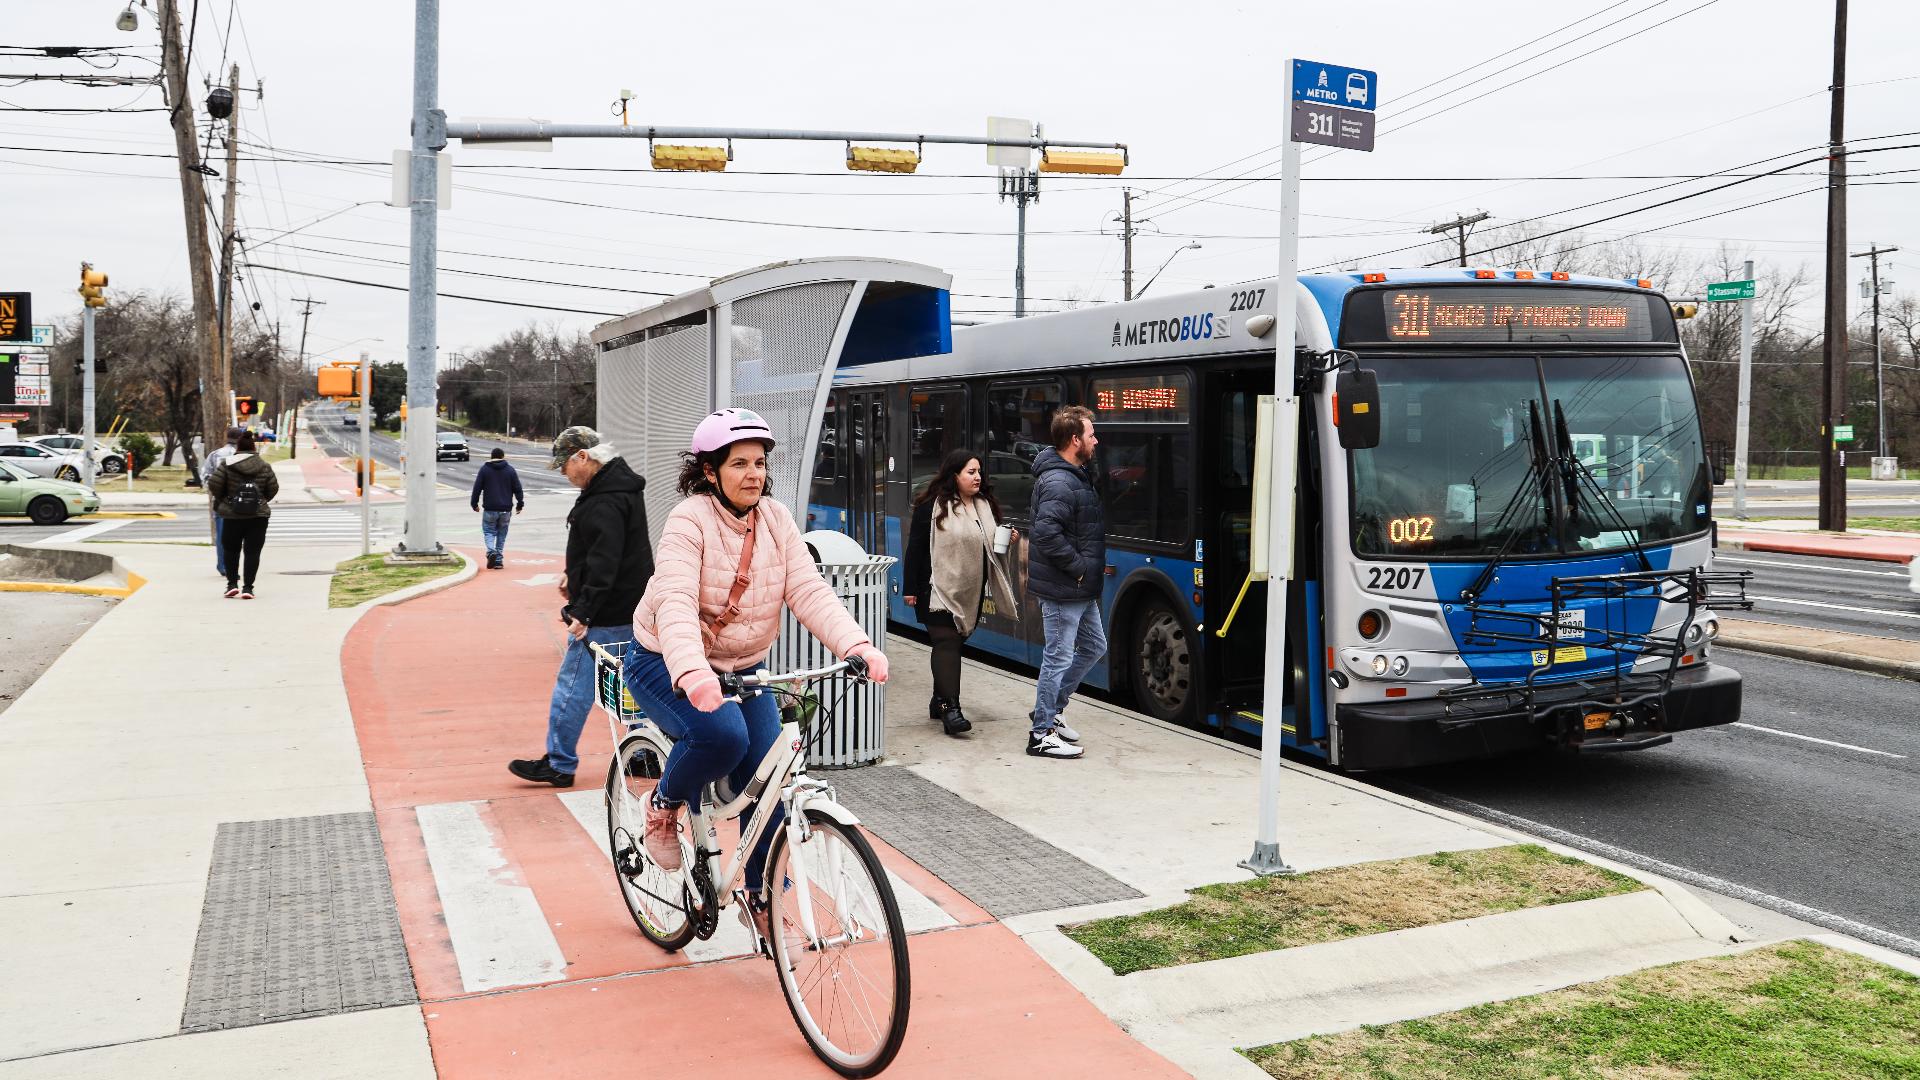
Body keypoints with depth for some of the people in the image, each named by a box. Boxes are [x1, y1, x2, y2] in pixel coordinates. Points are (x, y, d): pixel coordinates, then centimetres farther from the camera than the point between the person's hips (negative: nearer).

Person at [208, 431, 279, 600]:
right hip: (258, 515, 0)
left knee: (231, 550, 16)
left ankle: (232, 583, 12)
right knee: (252, 551, 2)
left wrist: (220, 499, 11)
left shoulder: (227, 464, -3)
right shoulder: (264, 466, 1)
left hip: (232, 514, 0)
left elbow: (213, 484, -7)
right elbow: (273, 488, 3)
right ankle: (247, 587, -4)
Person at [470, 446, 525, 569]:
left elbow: (477, 488, 2)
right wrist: (520, 504, 12)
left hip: (490, 509, -1)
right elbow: (517, 489, 4)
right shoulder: (510, 470, 4)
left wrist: (475, 504, 11)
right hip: (506, 509, 1)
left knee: (489, 531, 8)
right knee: (501, 534, 10)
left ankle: (491, 551, -19)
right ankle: (499, 560, 8)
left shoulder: (484, 469, 2)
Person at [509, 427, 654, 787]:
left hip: (605, 615, -10)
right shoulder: (620, 486, 12)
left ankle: (559, 764, 7)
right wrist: (574, 575, 27)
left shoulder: (604, 503, -21)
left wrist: (583, 612, -27)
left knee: (573, 685, -1)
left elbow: (604, 563, -27)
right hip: (632, 609, 10)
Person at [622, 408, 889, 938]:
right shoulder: (689, 521, -20)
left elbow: (809, 590, -14)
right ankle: (665, 805, 0)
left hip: (743, 669, 5)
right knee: (723, 735, -33)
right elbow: (675, 602, -34)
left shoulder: (777, 520, -4)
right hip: (668, 666, -5)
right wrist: (692, 673, -52)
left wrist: (858, 645, -31)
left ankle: (761, 899, 19)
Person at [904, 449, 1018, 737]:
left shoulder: (985, 505, 11)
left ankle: (939, 702, 23)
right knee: (946, 643, -12)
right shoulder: (933, 506, -9)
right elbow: (915, 547, -8)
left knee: (953, 644, 13)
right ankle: (949, 708, -16)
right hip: (940, 591, -6)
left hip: (970, 592, 7)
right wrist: (911, 589, -10)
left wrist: (1006, 538, -1)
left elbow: (990, 545, 22)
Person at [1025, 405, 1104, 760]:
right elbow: (1046, 532, -29)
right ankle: (1042, 735, 8)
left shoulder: (1078, 476, 13)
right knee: (1059, 659, -2)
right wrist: (1079, 567, -22)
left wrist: (1092, 566, 13)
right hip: (1062, 591, -10)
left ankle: (1051, 708, 30)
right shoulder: (1059, 483, -20)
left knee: (1094, 646, 20)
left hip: (1082, 589, 10)